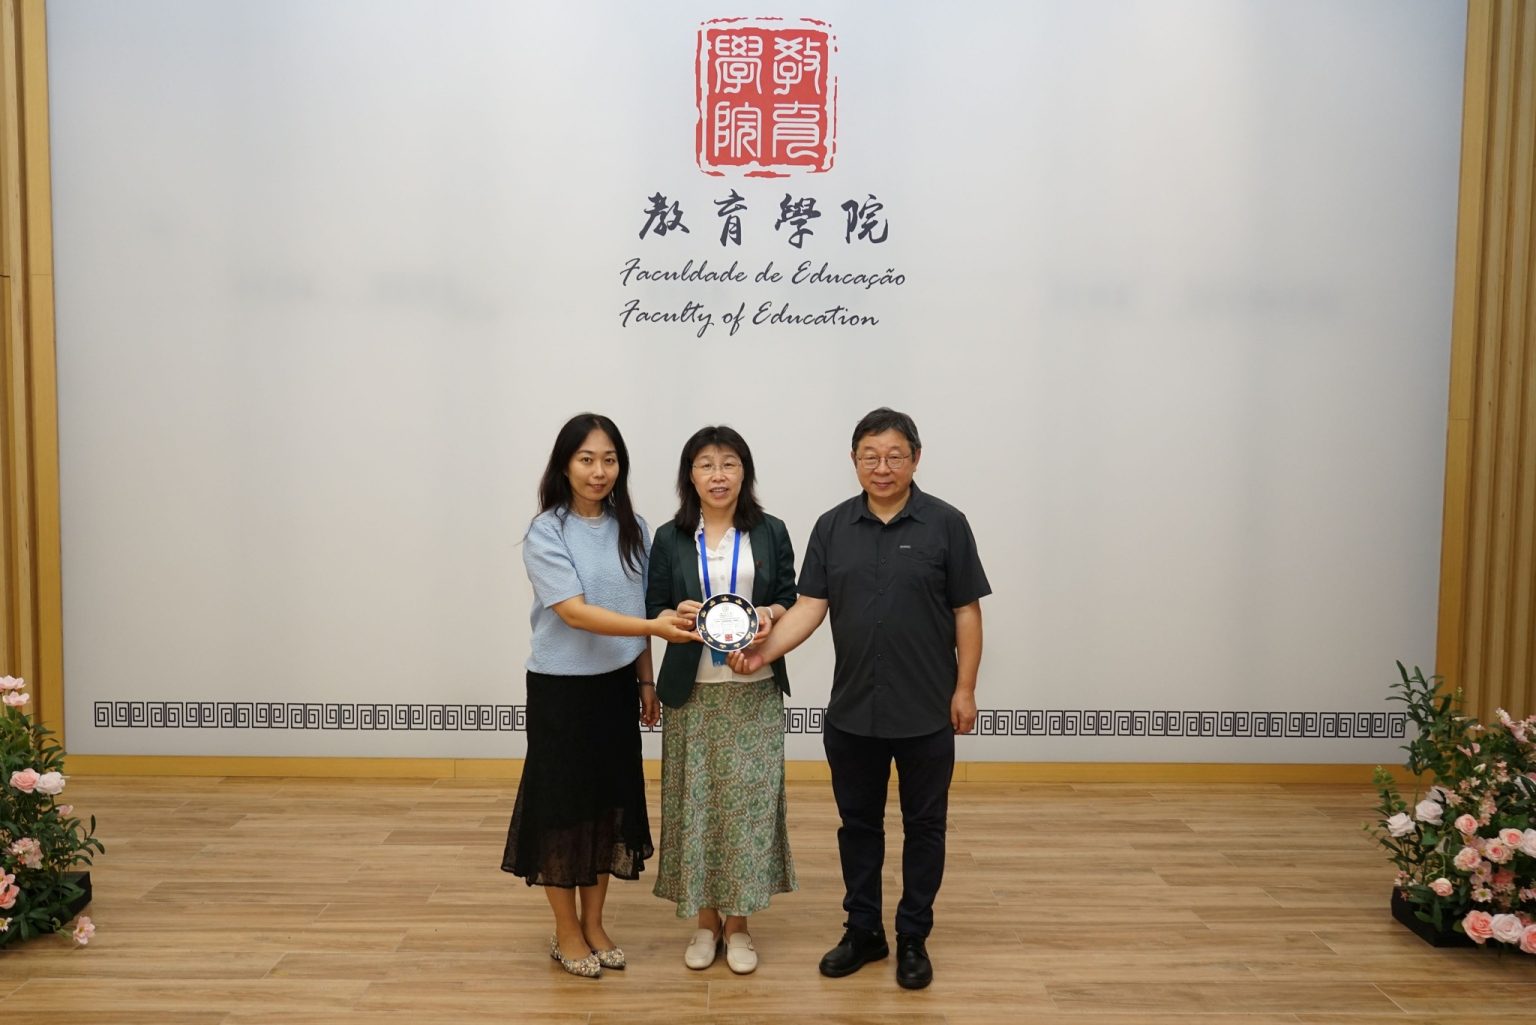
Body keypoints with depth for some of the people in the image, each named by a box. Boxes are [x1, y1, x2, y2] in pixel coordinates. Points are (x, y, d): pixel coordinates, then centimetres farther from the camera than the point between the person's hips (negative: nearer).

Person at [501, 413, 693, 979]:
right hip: (562, 688, -5)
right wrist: (656, 627, -32)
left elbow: (636, 610, 9)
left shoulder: (632, 529, 3)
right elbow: (574, 612, -23)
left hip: (616, 684, 5)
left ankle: (593, 924, 30)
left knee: (610, 801, 12)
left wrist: (646, 679, 9)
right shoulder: (546, 533, -13)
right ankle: (566, 932, 24)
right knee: (563, 803, 5)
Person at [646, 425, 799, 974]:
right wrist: (678, 614, -18)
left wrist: (771, 614, -16)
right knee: (696, 802, 6)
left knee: (748, 802, 3)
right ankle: (705, 921, 24)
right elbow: (653, 610, 3)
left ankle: (737, 923, 20)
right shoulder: (670, 539, 3)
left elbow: (791, 600, 6)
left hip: (755, 690, 0)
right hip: (693, 692, 0)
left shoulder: (771, 532, 4)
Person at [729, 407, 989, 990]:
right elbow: (810, 606, -3)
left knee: (923, 826, 11)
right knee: (858, 823, 14)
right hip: (852, 711, 3)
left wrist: (965, 688, -7)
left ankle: (913, 938, 27)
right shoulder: (833, 527, 3)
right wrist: (763, 651, -18)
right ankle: (864, 931, 31)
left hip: (925, 713, -2)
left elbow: (966, 612, -3)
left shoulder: (945, 524, -5)